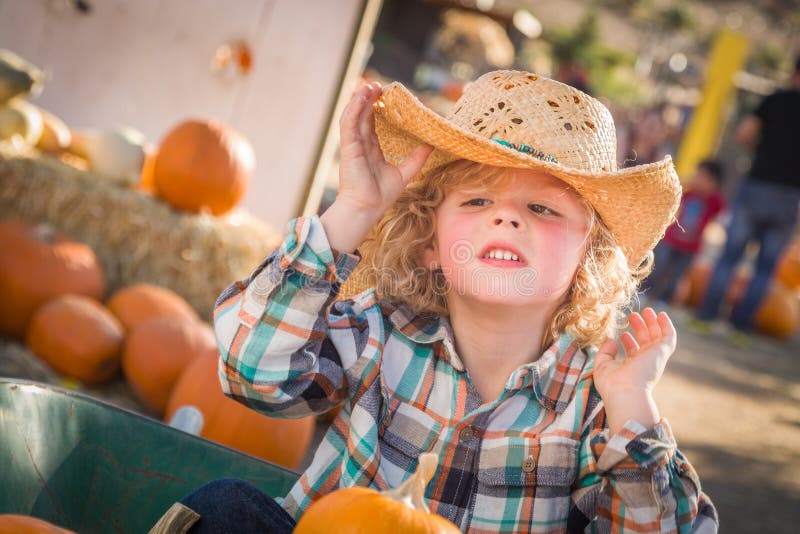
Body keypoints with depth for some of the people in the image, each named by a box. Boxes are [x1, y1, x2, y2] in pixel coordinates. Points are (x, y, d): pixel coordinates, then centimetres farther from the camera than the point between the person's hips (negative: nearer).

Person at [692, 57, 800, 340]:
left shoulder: (776, 100, 0)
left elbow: (743, 134, -7)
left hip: (756, 187, 0)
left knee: (730, 254, 9)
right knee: (766, 266, 10)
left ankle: (705, 316, 8)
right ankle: (741, 325, 9)